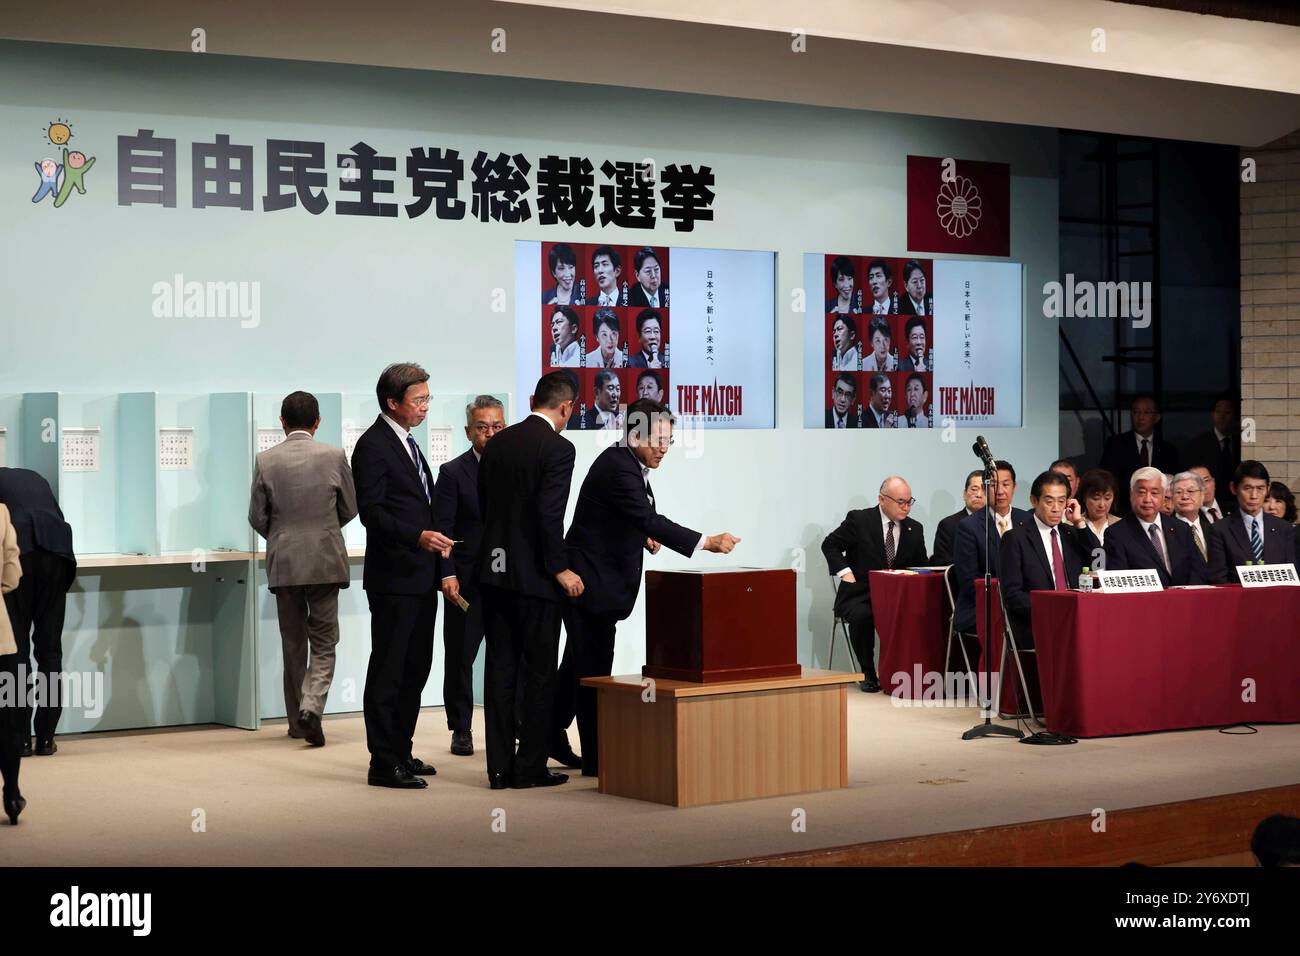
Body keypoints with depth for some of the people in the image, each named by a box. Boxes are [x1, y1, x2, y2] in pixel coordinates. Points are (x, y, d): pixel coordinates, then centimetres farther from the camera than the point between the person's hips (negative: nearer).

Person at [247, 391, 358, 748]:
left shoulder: (266, 461, -3)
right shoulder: (334, 456, -5)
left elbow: (257, 517, 1)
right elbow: (350, 508, 5)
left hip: (283, 563, 1)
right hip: (325, 561, -1)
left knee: (293, 644, 12)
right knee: (324, 642, 5)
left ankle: (297, 720, 17)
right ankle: (311, 706, -16)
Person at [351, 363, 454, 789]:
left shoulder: (407, 443, 17)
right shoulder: (373, 446, -12)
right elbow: (371, 512, -20)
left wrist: (435, 539, 11)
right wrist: (419, 536, -30)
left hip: (421, 576, 10)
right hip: (393, 578, -10)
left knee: (415, 669, 15)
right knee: (388, 670, -5)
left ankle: (401, 753, 24)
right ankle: (383, 764, -1)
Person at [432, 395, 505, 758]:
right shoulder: (453, 473, -1)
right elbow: (442, 527, -6)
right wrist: (447, 574, -16)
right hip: (466, 583, -2)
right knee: (459, 657, 5)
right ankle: (461, 730, 16)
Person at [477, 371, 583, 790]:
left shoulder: (497, 443, 8)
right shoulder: (558, 448, -12)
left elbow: (484, 505, 13)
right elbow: (549, 513, -19)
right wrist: (560, 568, -11)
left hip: (493, 571, 6)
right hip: (534, 576, -6)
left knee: (500, 670, 9)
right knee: (539, 674, 4)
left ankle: (500, 767, 11)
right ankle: (530, 767, 6)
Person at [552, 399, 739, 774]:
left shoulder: (629, 463, 9)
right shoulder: (616, 468, -23)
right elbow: (650, 521, -33)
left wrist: (644, 537, 2)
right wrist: (707, 543, -39)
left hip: (601, 581, 10)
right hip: (590, 582, -10)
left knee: (580, 665, 20)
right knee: (593, 668, -4)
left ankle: (552, 738, 33)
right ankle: (596, 758, 1)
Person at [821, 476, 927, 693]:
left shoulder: (915, 529, 9)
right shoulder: (858, 520, -4)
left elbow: (921, 565, 18)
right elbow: (830, 545, 1)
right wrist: (845, 572, -11)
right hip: (859, 594, -3)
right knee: (862, 616, -36)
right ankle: (868, 674, -18)